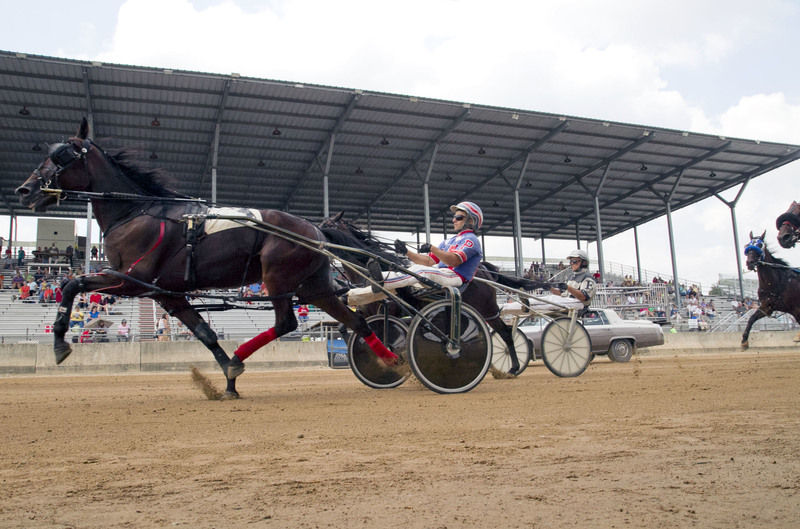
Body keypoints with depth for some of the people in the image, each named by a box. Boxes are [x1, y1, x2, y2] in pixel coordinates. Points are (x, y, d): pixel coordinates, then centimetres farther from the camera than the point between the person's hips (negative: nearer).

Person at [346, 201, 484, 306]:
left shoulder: (470, 240, 1)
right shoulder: (450, 241, 29)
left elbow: (454, 260, -18)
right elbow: (429, 261, 17)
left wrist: (432, 248, -27)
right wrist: (406, 252, 4)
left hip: (454, 277, -8)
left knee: (419, 270, -31)